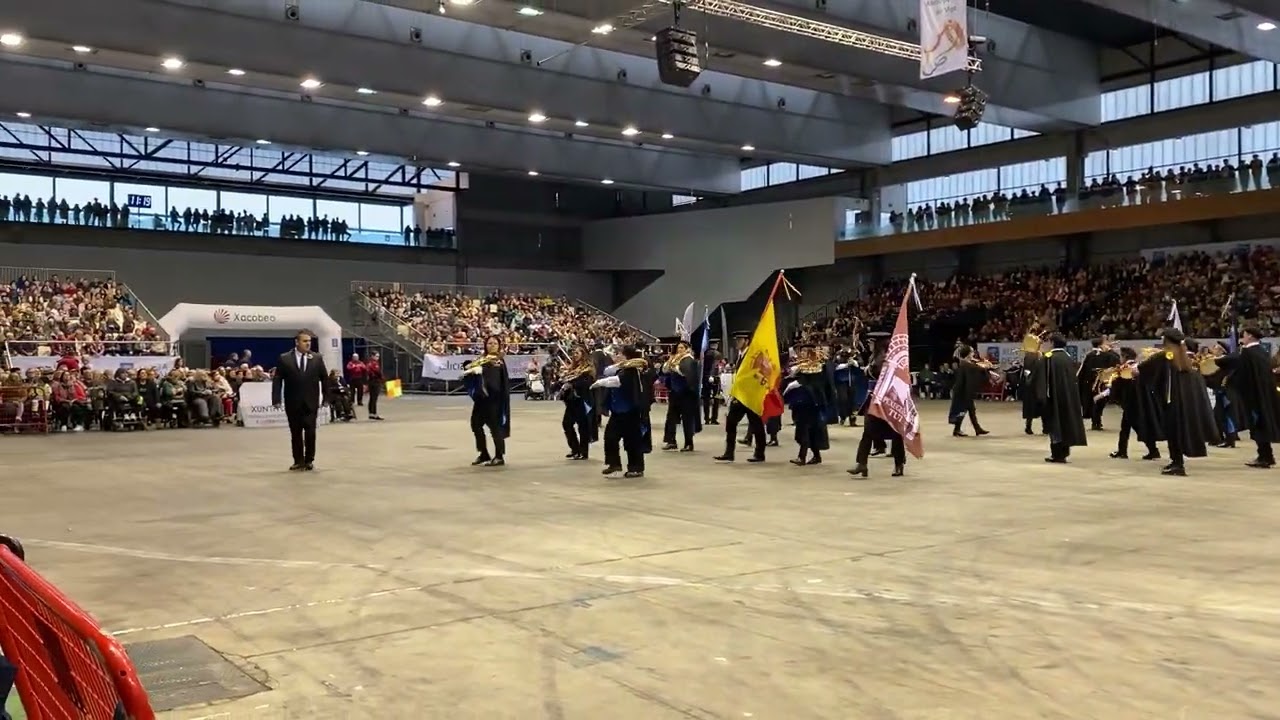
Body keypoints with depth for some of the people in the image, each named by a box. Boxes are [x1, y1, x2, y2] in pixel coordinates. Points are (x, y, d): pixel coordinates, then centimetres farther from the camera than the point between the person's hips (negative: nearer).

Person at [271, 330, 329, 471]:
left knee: (310, 432, 0)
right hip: (293, 403, 0)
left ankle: (309, 460, 11)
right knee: (295, 433, 6)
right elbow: (277, 380, -2)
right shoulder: (284, 359, -1)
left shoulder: (317, 359, 3)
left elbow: (325, 379, 6)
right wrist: (276, 399, -9)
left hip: (311, 402, 0)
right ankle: (298, 461, 14)